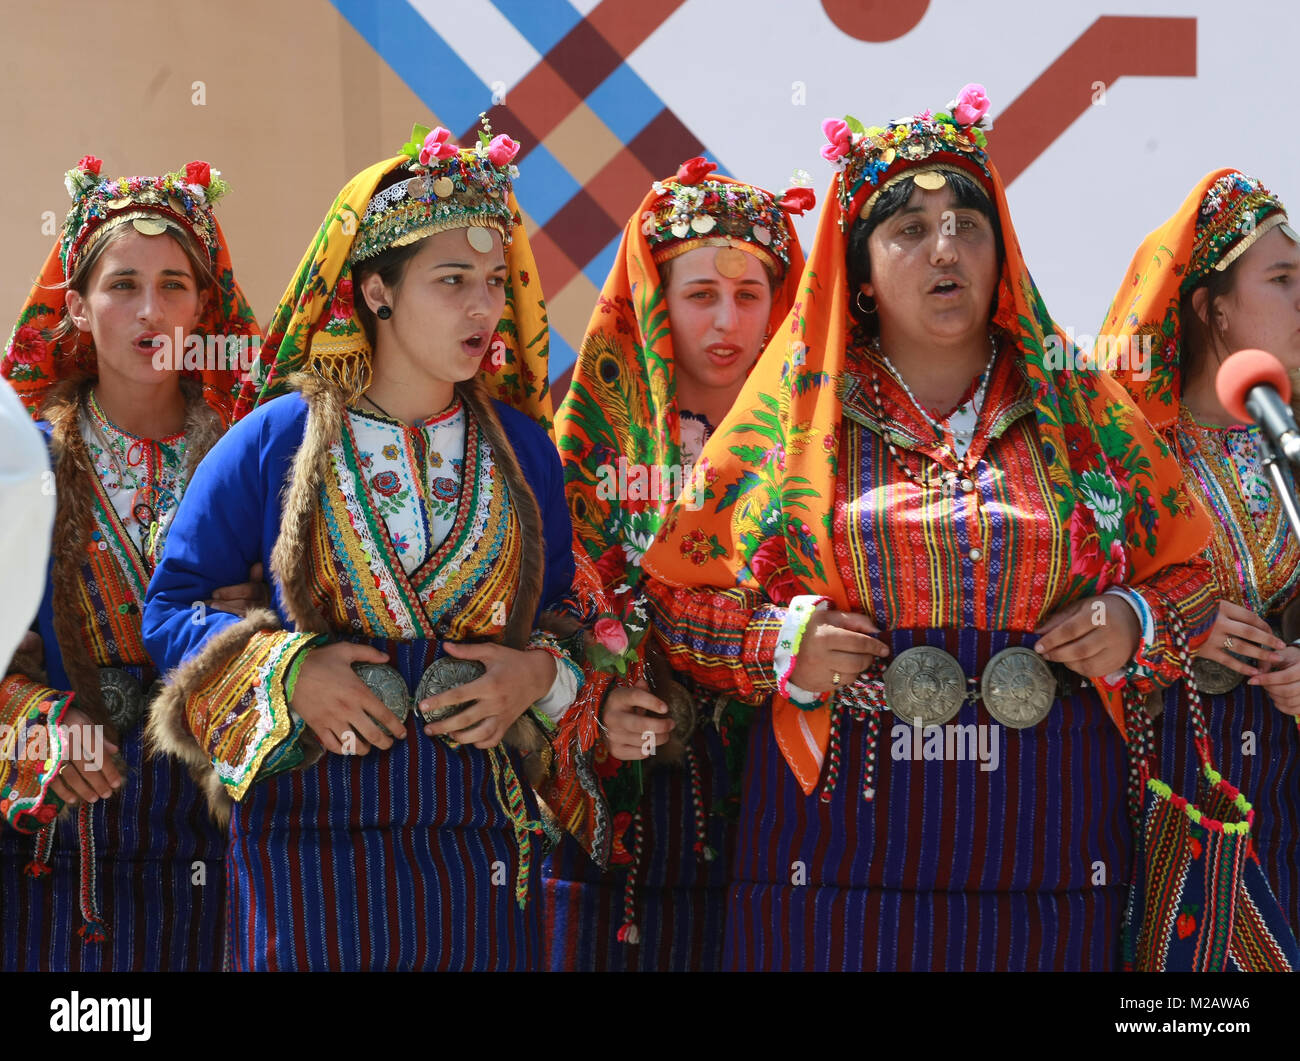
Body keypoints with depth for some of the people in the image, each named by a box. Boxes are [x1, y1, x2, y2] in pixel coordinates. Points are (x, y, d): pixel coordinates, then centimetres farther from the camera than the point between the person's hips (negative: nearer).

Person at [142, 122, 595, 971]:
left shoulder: (522, 447, 7)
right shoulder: (277, 440, -1)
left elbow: (571, 611, 13)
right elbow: (169, 607, 2)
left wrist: (540, 672, -8)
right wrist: (286, 674, -12)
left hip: (477, 836, 2)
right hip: (312, 832, -2)